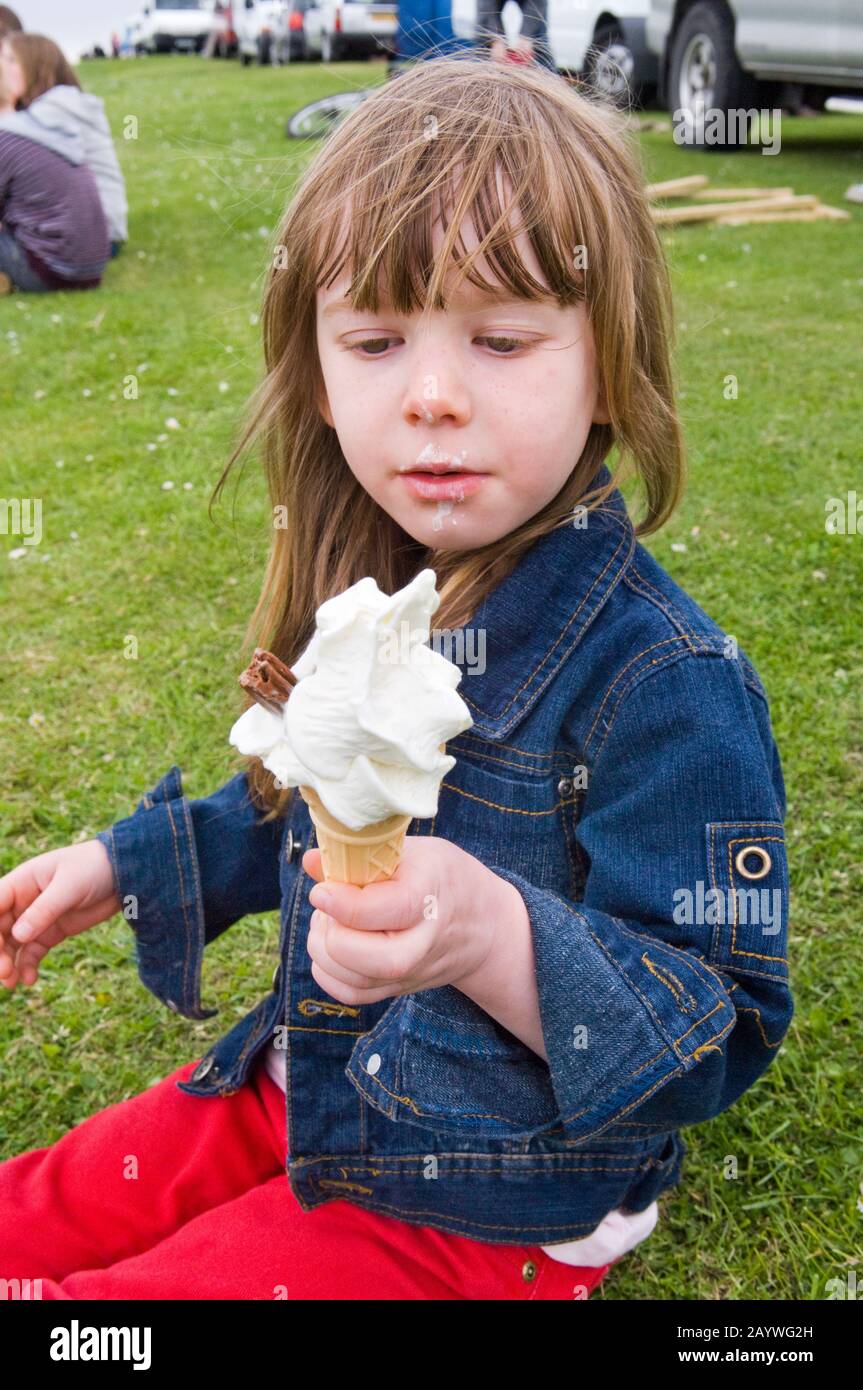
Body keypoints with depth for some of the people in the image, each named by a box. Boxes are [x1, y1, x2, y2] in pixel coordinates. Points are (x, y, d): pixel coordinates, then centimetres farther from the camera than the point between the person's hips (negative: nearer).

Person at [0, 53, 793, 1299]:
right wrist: (123, 864, 12)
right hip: (305, 1093, 6)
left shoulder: (666, 686, -28)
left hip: (493, 1225, -6)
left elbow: (716, 1035, -26)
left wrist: (490, 935, -42)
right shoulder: (366, 595, -5)